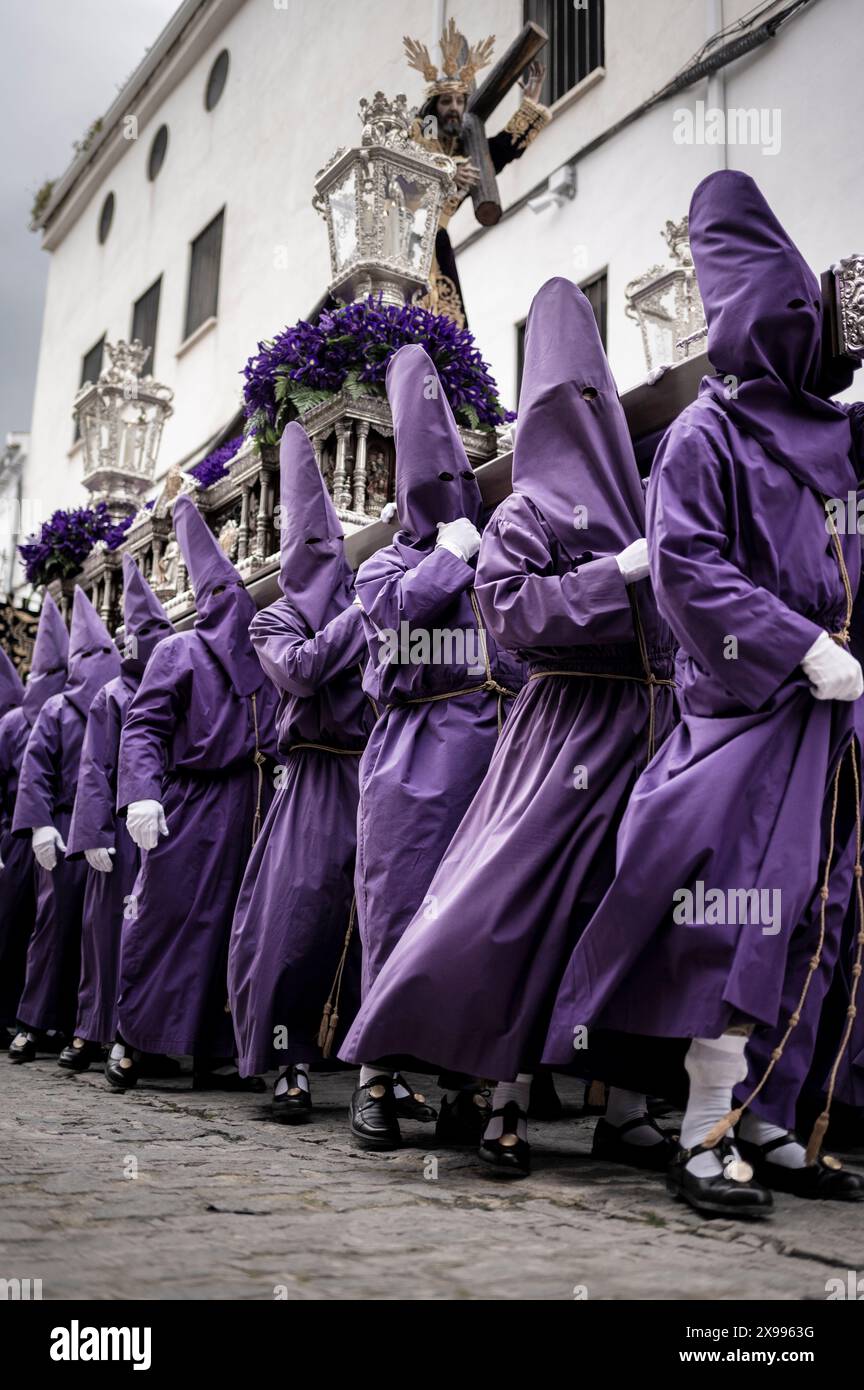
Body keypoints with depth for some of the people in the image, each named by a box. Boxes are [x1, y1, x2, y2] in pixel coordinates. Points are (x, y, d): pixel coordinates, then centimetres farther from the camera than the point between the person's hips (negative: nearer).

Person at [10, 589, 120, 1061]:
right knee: (57, 921, -2)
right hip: (68, 831, -1)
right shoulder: (57, 711, 10)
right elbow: (35, 770, 1)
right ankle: (34, 1023, 5)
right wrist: (41, 824, -11)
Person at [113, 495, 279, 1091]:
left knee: (235, 927, 5)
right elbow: (143, 725, -6)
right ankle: (130, 1038, 15)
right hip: (191, 809, -5)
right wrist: (142, 794, -19)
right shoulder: (179, 651, 3)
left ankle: (216, 1053, 12)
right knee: (167, 919, -1)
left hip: (251, 811, 5)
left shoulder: (264, 657, 18)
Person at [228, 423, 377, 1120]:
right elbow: (302, 669, -9)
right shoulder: (276, 622, 13)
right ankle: (293, 1060, 5)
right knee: (299, 914, -6)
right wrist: (361, 614, -4)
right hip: (319, 782, -1)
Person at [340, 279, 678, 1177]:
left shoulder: (641, 504, 21)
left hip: (653, 725, 6)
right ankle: (508, 1098, 3)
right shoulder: (529, 512, 3)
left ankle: (626, 1108, 12)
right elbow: (507, 605, -13)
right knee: (529, 903, -11)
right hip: (571, 725, -6)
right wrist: (617, 574, -14)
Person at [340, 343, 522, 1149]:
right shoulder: (385, 566, 17)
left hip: (496, 751, 2)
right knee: (399, 909, -2)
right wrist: (454, 551, 6)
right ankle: (376, 1070, 7)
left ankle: (468, 1075, 7)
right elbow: (405, 603, -6)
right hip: (413, 762, -1)